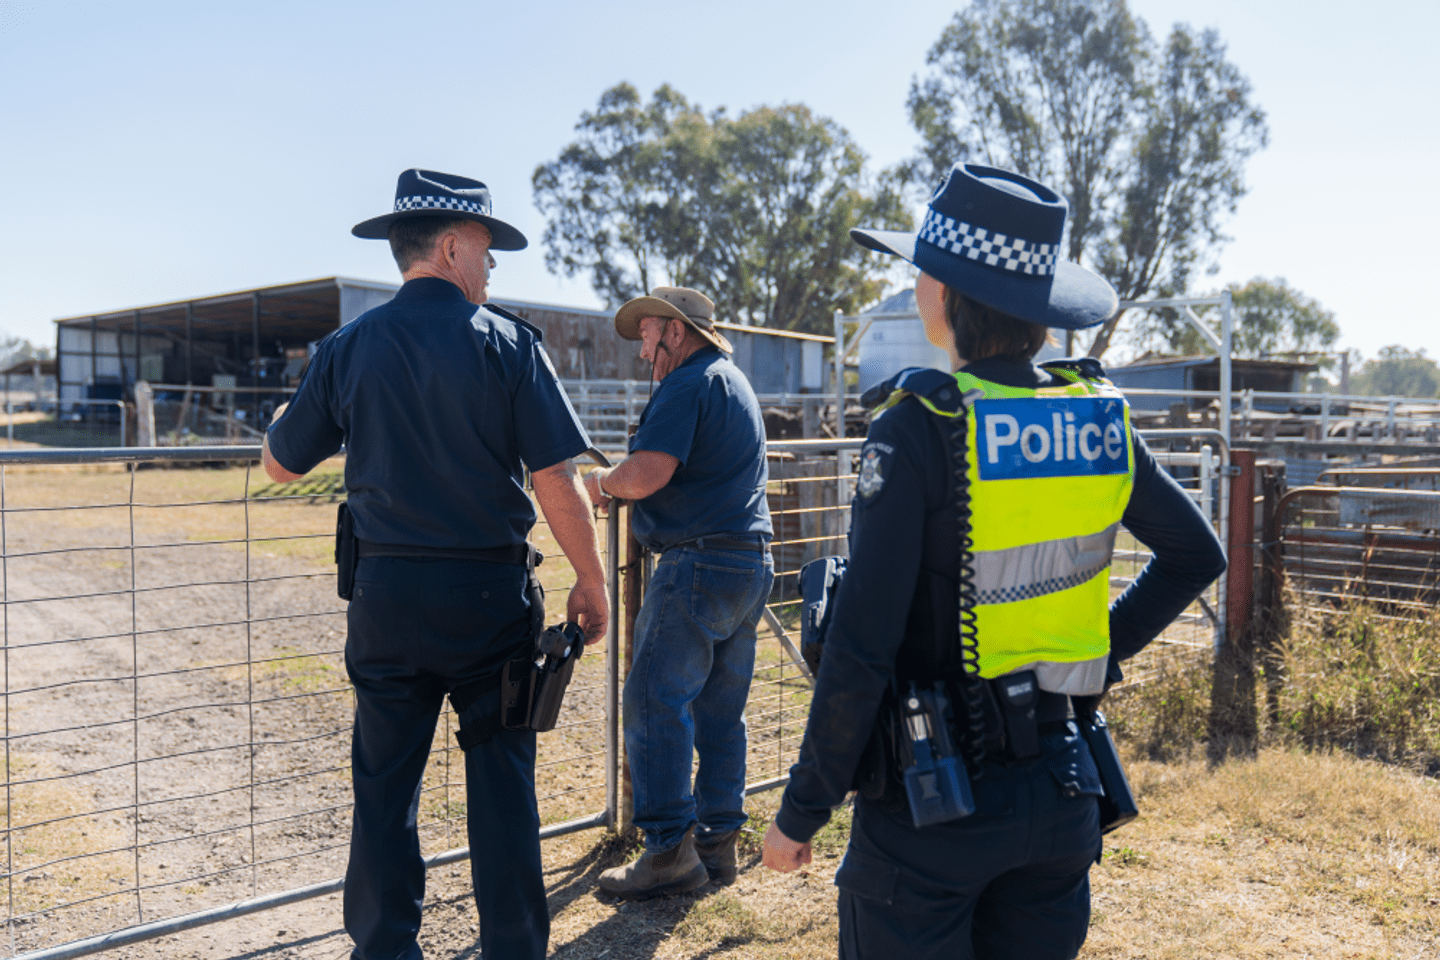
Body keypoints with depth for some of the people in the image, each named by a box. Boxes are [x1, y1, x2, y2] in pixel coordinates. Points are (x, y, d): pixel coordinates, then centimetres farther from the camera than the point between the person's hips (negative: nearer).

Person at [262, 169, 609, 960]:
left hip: (386, 596, 3)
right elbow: (557, 484, -11)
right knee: (501, 777, 11)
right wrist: (590, 583, 0)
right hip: (489, 592, -2)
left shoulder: (347, 348, 1)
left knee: (385, 782, 14)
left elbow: (280, 464, 11)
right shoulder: (508, 343, -7)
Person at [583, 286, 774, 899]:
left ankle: (671, 850, 0)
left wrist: (602, 483, -1)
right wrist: (625, 484, 21)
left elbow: (646, 475, -21)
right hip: (751, 563, 10)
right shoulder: (737, 384, 22)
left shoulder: (687, 385, -10)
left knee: (656, 704, -3)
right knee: (721, 710, 13)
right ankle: (718, 841, 19)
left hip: (699, 562, -10)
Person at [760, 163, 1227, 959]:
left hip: (933, 803, -5)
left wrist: (801, 812, -9)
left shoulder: (918, 426, -19)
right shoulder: (1098, 418, -1)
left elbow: (860, 650, -20)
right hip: (1059, 790, 6)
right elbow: (1195, 554, 13)